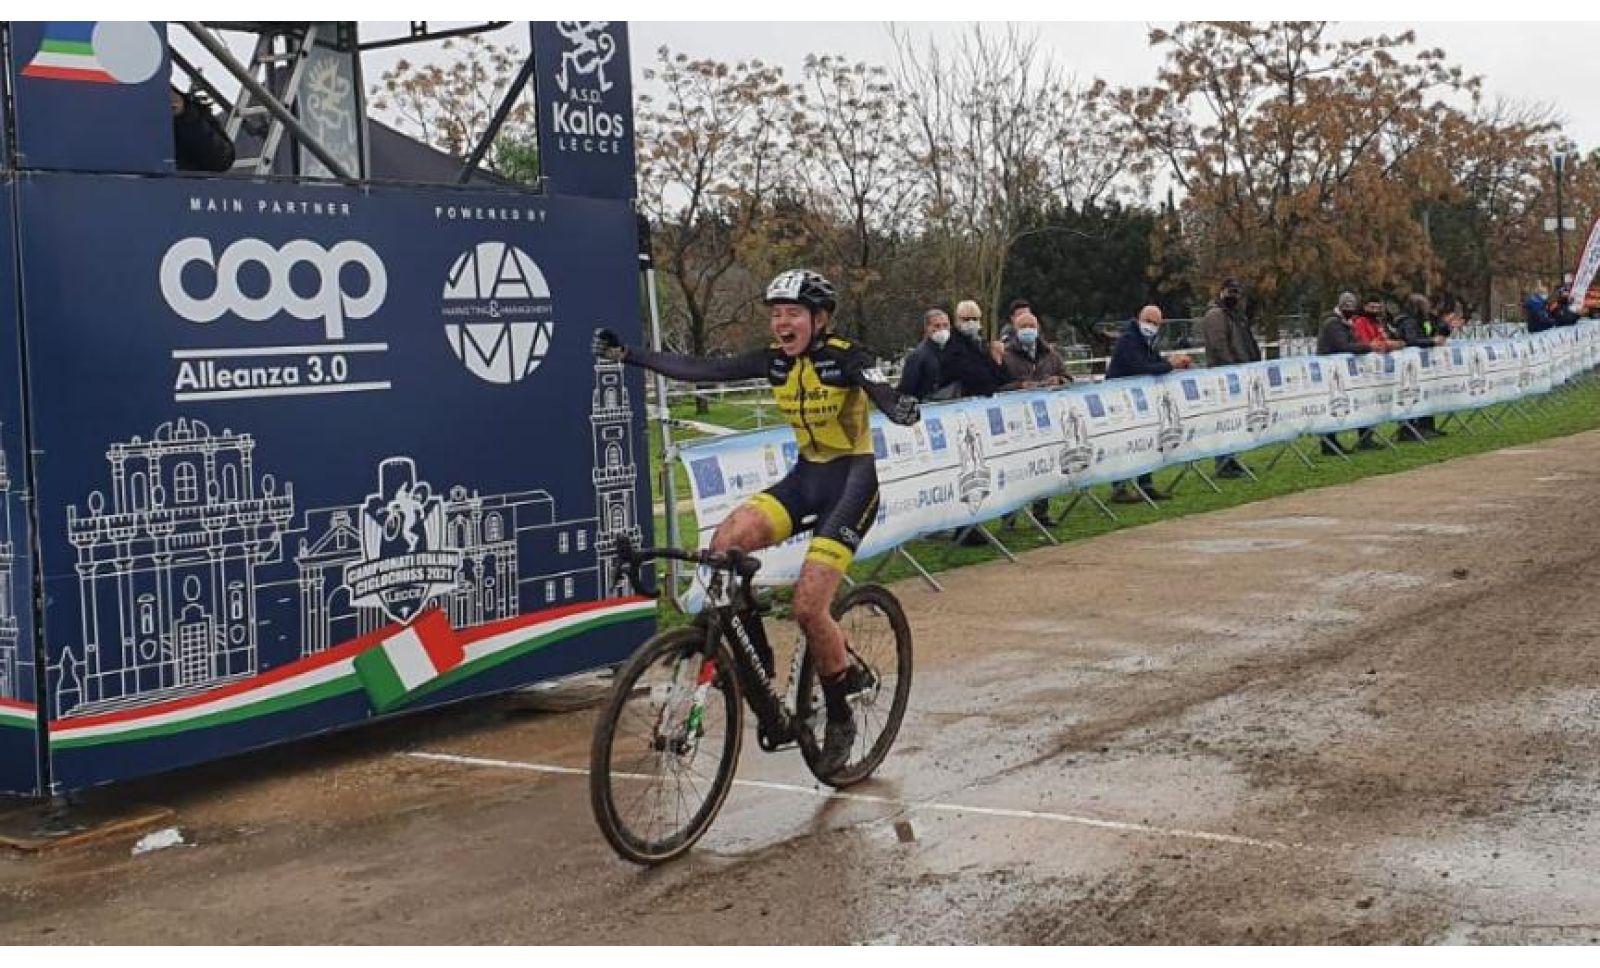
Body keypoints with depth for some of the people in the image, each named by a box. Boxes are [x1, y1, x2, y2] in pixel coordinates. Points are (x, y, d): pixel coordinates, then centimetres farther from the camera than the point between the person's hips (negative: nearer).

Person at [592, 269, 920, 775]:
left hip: (851, 481, -6)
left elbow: (885, 398, -33)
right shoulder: (775, 360, 1)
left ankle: (840, 718, 5)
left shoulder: (847, 357, -15)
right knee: (725, 543, -21)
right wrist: (624, 353, -10)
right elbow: (699, 370, -4)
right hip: (804, 477, 6)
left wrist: (902, 408, -58)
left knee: (807, 607, -17)